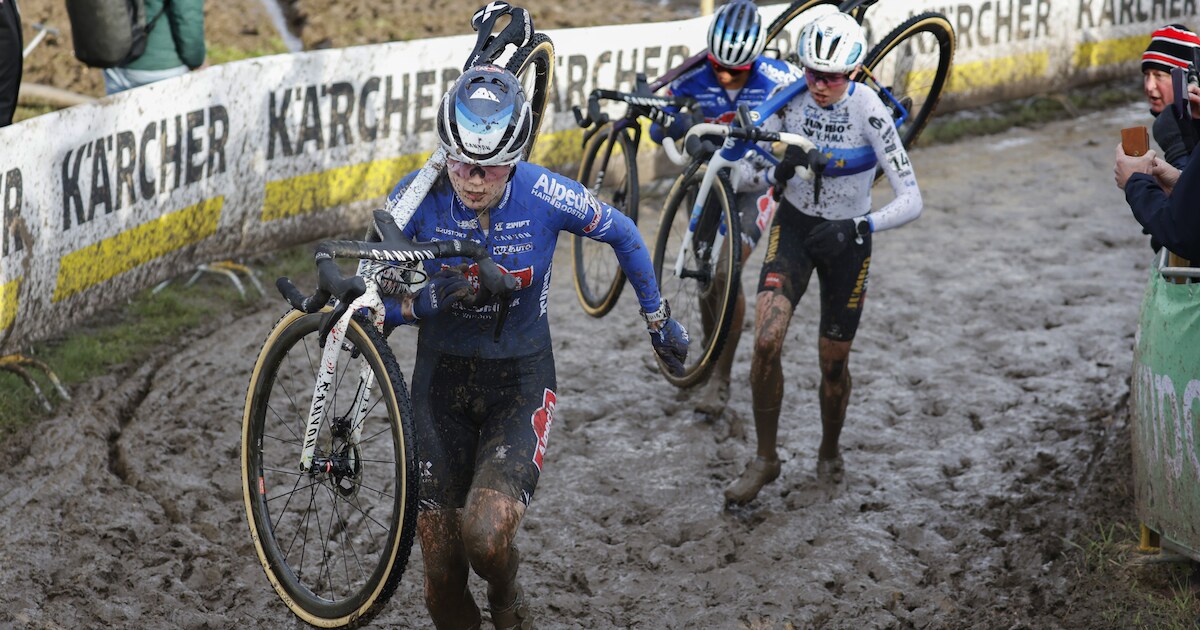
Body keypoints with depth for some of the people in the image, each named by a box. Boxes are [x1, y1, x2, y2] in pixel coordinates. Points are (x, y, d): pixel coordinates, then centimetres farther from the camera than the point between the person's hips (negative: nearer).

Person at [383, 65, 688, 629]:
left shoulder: (544, 196, -18)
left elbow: (623, 234, 2)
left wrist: (658, 319, 12)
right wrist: (424, 302, -28)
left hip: (520, 380, -1)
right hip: (442, 378, 1)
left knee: (486, 534, -24)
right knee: (443, 583, 0)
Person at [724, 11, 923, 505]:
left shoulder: (869, 113, -24)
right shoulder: (788, 97, -15)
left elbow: (911, 200, -27)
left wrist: (857, 228, -42)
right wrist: (779, 174, -30)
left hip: (847, 237, -2)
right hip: (794, 225, 2)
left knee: (833, 362, 8)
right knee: (766, 341, -17)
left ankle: (829, 452, 38)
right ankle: (765, 458, 1)